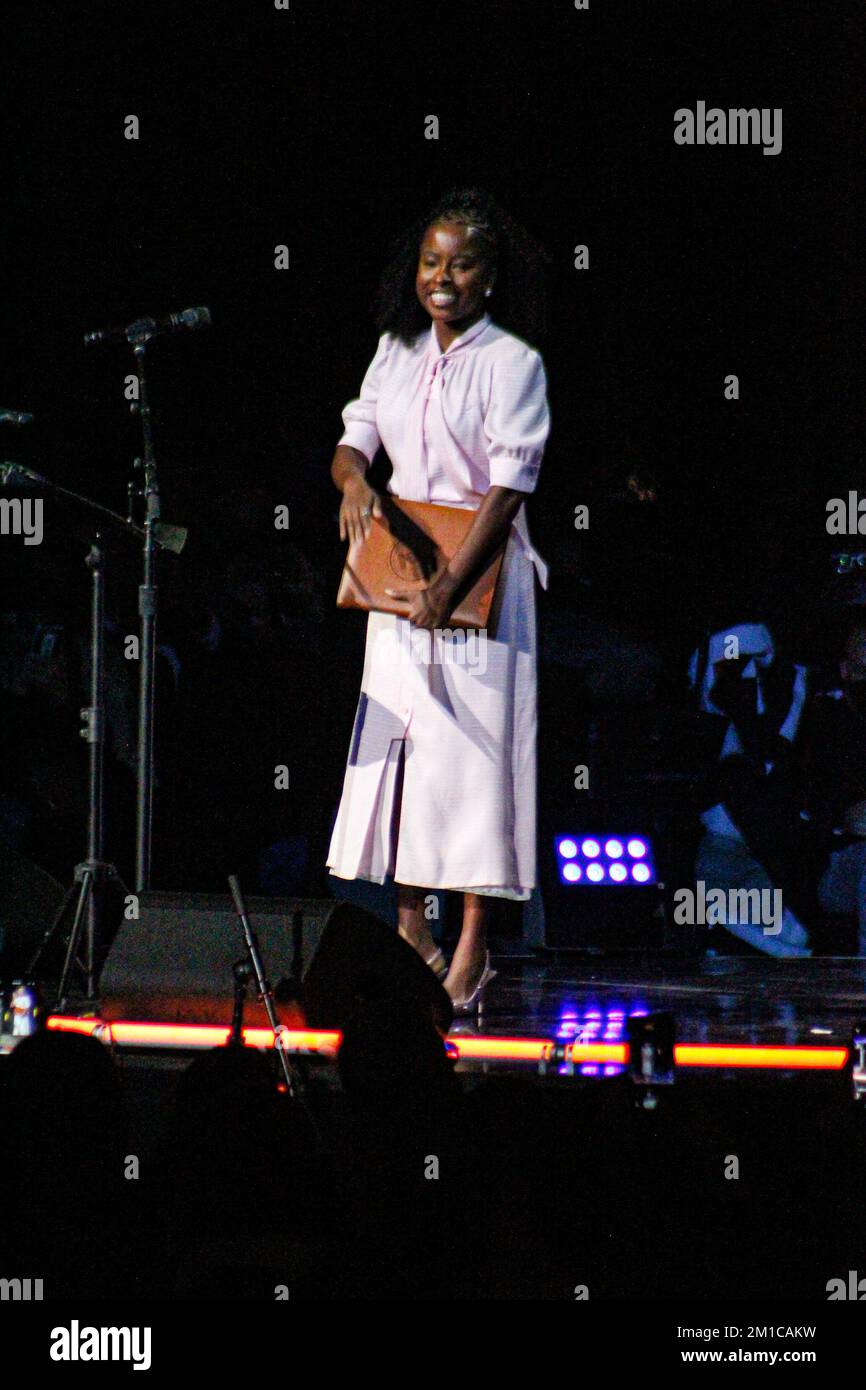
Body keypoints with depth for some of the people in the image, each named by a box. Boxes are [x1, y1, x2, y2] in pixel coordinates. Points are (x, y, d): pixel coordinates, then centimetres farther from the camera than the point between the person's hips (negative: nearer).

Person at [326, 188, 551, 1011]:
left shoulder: (512, 362, -9)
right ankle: (410, 926, 13)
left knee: (473, 745, -7)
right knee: (395, 738, 5)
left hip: (481, 573, -6)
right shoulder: (397, 351, 9)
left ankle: (473, 945, -3)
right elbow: (354, 442, 10)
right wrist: (353, 480, -16)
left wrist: (451, 586, -21)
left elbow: (509, 487, -14)